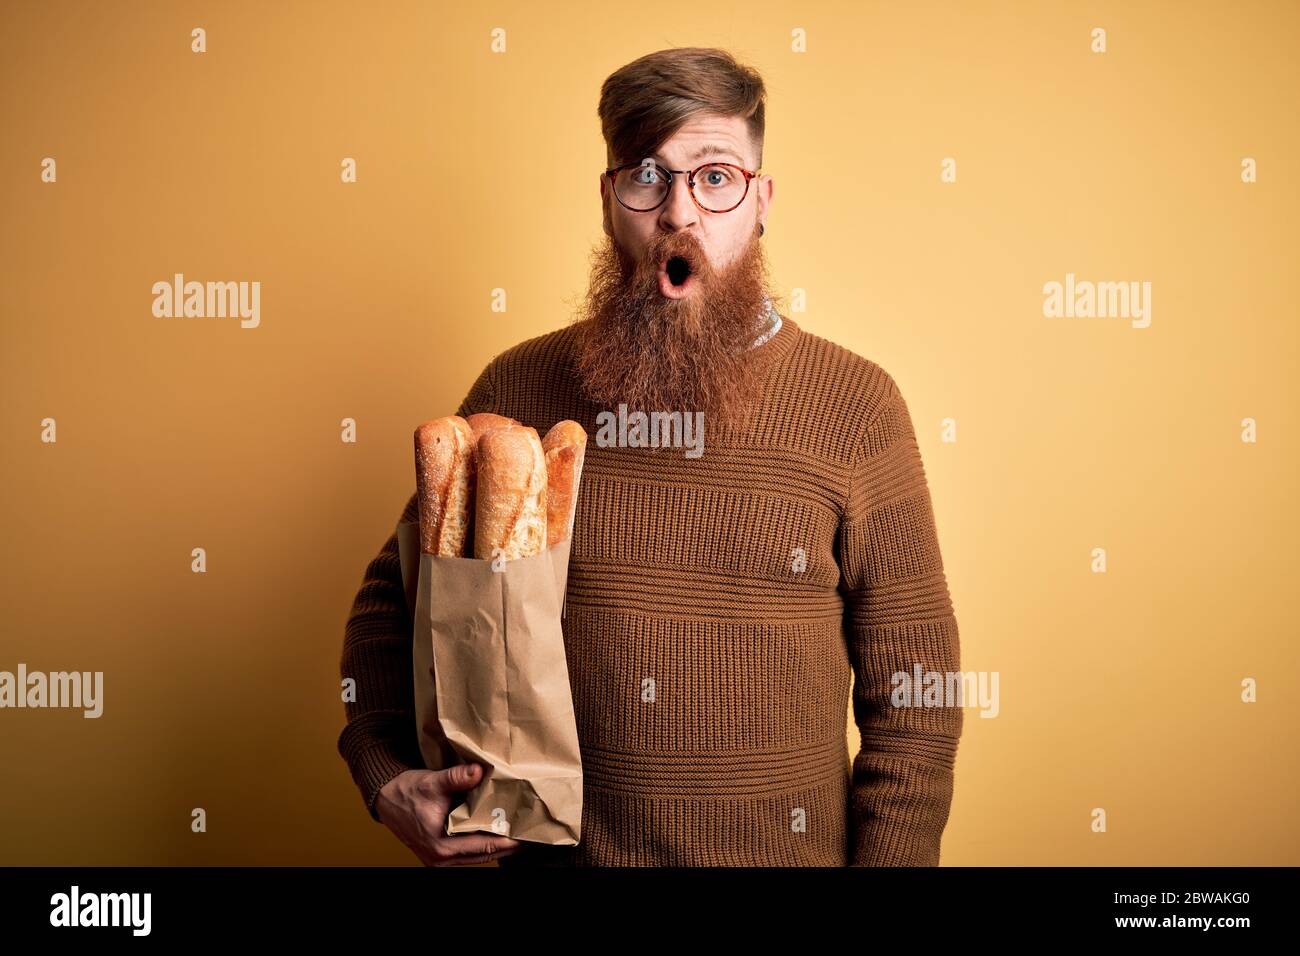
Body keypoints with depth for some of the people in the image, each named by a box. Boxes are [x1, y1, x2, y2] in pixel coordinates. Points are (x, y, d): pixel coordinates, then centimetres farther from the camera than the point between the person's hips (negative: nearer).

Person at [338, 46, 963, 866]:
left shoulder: (856, 406, -10)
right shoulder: (519, 389, -5)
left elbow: (914, 694, -7)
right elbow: (392, 597, 5)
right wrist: (388, 775, -8)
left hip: (786, 848, -1)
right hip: (548, 846, 2)